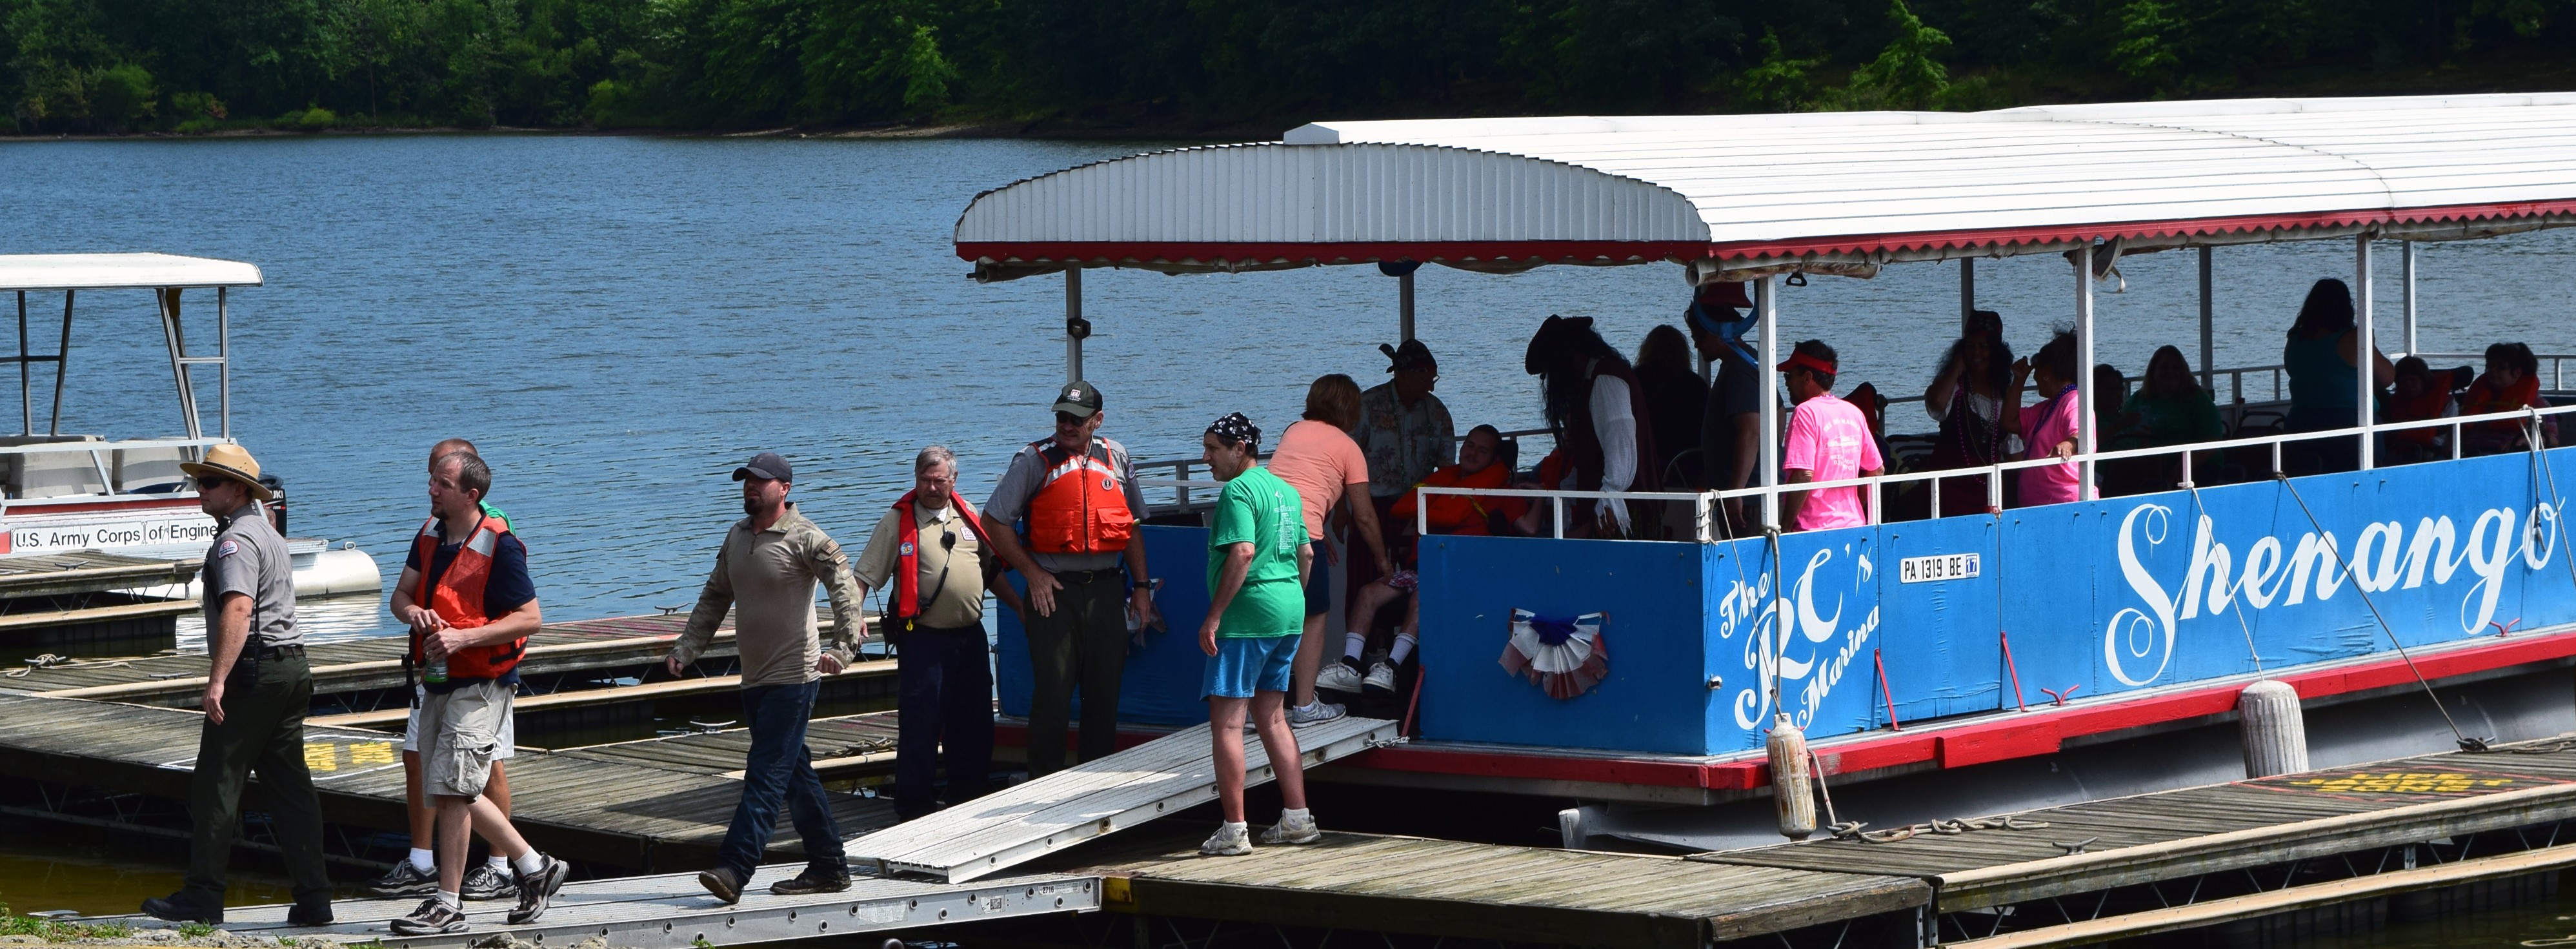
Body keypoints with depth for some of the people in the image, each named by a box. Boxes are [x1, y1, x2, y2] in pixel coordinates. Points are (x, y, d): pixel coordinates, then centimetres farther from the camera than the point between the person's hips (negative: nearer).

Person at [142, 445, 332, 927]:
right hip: (292, 666, 10)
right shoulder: (270, 535, 20)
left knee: (216, 783, -3)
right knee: (290, 784, 8)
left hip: (253, 670, -10)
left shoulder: (236, 540, -12)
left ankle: (203, 896, -1)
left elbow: (238, 609, -25)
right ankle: (313, 897, 4)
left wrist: (217, 680, -30)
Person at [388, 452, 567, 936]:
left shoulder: (499, 546, -16)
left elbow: (530, 618, -15)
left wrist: (464, 637, -24)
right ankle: (535, 868, 26)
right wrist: (413, 612, -15)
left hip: (481, 686, -9)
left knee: (450, 788, -14)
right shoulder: (430, 534, 8)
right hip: (438, 682, 9)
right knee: (451, 794, 12)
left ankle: (448, 904, -7)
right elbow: (401, 593, 10)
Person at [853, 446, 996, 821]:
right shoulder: (897, 522, -3)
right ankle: (913, 804, 1)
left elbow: (992, 569, 22)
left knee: (974, 724, 10)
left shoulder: (969, 517, 11)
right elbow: (865, 576, -5)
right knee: (919, 726, -6)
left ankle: (970, 799, 21)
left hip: (971, 635, 5)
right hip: (923, 638, -5)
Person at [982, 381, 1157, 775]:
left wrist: (1141, 585, 12)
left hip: (1106, 590, 4)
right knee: (1053, 690, -4)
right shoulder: (1034, 461, -2)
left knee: (1105, 688, 7)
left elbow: (1131, 526, 18)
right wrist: (1032, 573, -5)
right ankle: (1045, 784, 4)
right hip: (1054, 591, -4)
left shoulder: (1115, 458, 10)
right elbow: (994, 522, -1)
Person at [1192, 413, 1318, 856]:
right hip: (1288, 613, 9)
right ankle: (1297, 819, 16)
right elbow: (1306, 554, 21)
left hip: (1246, 618, -9)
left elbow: (1242, 553, -23)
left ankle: (1234, 830, -9)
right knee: (1272, 717, 17)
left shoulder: (1238, 491, -12)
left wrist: (1213, 616, -21)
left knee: (1226, 721, -6)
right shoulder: (1285, 490, 17)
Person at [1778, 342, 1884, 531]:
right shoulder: (1854, 413, 12)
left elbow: (1803, 475, -19)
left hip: (1815, 527, -7)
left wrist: (1785, 528, -14)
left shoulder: (1806, 412, -11)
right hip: (1853, 524, 7)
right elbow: (1877, 470, 18)